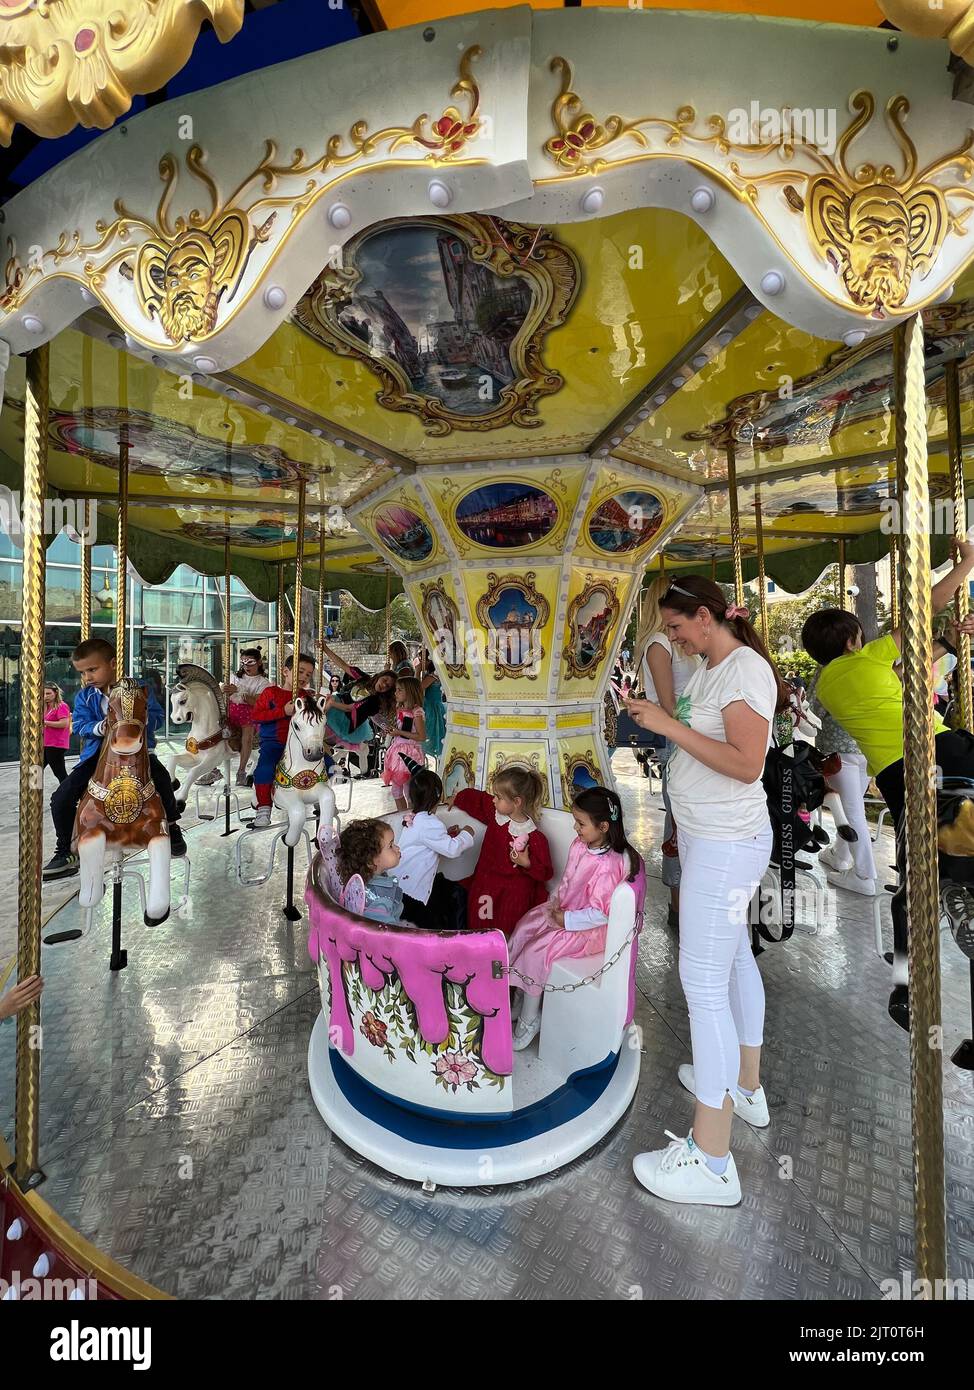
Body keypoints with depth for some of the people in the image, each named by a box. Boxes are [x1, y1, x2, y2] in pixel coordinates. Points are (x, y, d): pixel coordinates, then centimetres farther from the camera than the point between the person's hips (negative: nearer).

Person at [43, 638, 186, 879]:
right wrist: (99, 727, -25)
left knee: (161, 777, -32)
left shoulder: (139, 689, -3)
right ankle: (66, 853, 15)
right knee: (62, 797, -6)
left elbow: (157, 717, -8)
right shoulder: (84, 696, 7)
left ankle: (171, 827, -8)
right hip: (98, 753, 4)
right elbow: (80, 726, -3)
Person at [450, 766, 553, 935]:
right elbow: (475, 798, 19)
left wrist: (527, 863, -27)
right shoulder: (495, 810, -2)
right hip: (487, 876, 5)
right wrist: (456, 799, 32)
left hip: (516, 883, -5)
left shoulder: (534, 837, -19)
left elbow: (545, 872, -11)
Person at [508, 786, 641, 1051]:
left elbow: (600, 914, -26)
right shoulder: (579, 846, -5)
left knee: (537, 950, -14)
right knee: (524, 927, 2)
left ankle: (530, 1019, 7)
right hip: (565, 911, 9)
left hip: (590, 928, -9)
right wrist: (555, 902, -3)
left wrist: (566, 920, -20)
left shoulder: (608, 865, -30)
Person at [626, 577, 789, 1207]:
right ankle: (746, 1084, 43)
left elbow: (747, 764, -25)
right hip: (708, 836, 10)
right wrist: (657, 718, 3)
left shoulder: (746, 670, -18)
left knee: (703, 980, -5)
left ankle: (711, 1160, 10)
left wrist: (670, 725, -24)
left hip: (726, 843, -10)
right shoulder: (710, 668, 11)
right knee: (734, 954, 22)